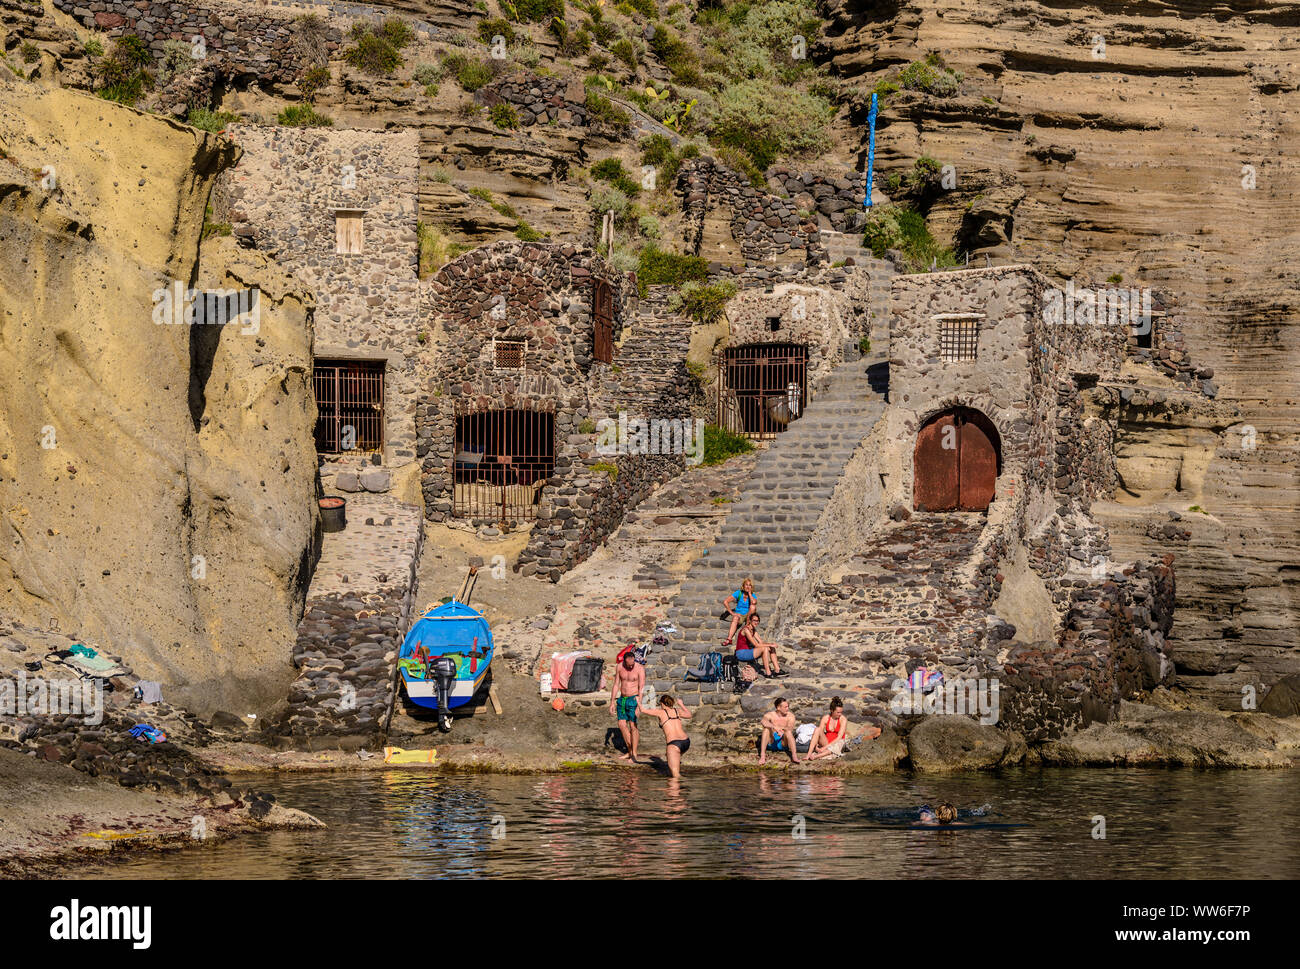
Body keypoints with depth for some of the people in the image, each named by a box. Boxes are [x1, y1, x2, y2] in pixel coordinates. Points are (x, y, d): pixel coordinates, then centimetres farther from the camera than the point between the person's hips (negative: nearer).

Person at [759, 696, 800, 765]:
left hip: (783, 743, 0)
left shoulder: (790, 716, -3)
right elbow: (764, 722, -30)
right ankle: (762, 756, -39)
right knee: (767, 728, -29)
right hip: (771, 743, 0)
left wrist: (782, 729, -41)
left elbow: (790, 728, -20)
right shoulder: (770, 715, -6)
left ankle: (794, 756, -45)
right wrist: (775, 727, -47)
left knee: (788, 732, -31)